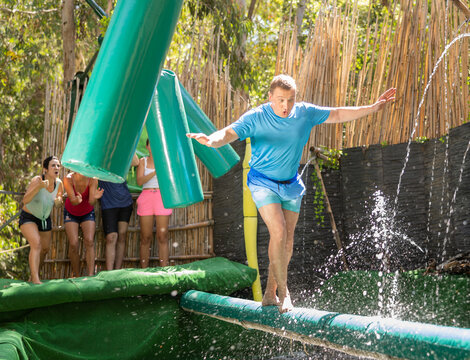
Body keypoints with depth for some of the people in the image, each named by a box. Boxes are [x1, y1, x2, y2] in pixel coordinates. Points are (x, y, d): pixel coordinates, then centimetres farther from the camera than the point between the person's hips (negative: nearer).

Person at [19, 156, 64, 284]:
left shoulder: (59, 183, -11)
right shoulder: (37, 180, -27)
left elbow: (57, 204, 3)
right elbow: (25, 201, -38)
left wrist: (58, 202, -22)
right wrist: (39, 187, -51)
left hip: (45, 219, 6)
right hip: (28, 217, -6)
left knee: (45, 249, 13)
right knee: (36, 244, -27)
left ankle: (33, 276, 35)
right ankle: (35, 280, -33)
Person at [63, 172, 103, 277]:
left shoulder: (93, 180, -24)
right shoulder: (68, 179, -26)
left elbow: (91, 202, -29)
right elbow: (72, 201, -31)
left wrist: (95, 197, -52)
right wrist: (77, 200, -54)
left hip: (87, 213, 1)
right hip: (71, 213, -1)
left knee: (89, 241, -18)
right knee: (73, 244, -13)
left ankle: (91, 275, -22)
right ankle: (76, 275, 1)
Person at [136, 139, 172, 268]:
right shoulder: (143, 161, 11)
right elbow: (140, 181, -3)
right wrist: (154, 172, -17)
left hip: (162, 197, -1)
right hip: (146, 197, 1)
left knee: (162, 236, -7)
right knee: (145, 237, -1)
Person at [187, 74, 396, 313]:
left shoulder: (305, 113, -7)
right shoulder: (255, 118, -18)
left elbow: (338, 115, 4)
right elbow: (229, 133, -29)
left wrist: (373, 108, 1)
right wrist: (213, 140, -52)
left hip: (291, 184, 5)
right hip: (263, 182, -5)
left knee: (288, 241, 4)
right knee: (278, 233, -19)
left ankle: (270, 294, 16)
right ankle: (283, 291, -5)